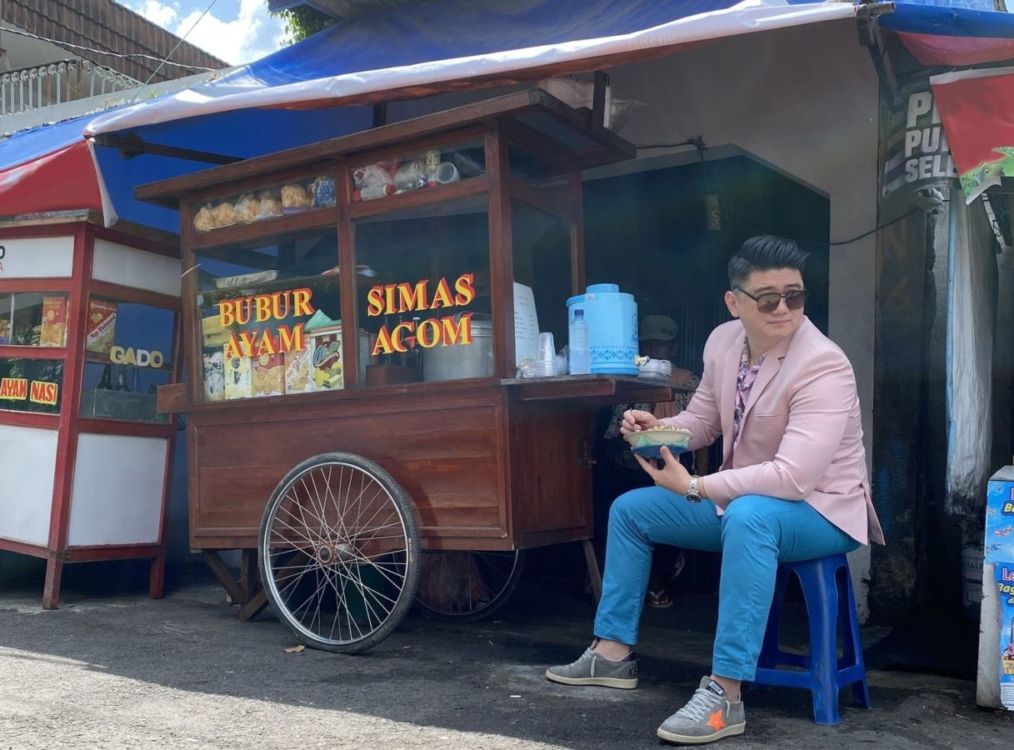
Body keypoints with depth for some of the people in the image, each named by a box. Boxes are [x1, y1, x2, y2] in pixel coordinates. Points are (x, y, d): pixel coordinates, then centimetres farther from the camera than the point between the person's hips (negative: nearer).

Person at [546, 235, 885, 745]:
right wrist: (657, 429, -12)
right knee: (630, 509, 8)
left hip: (819, 509, -8)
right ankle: (613, 653, 13)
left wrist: (694, 487, -32)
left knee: (748, 518, -41)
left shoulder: (823, 366, -27)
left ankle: (724, 694, -35)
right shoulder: (723, 342, -5)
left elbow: (794, 477, -34)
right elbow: (702, 420, 11)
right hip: (743, 498, 8)